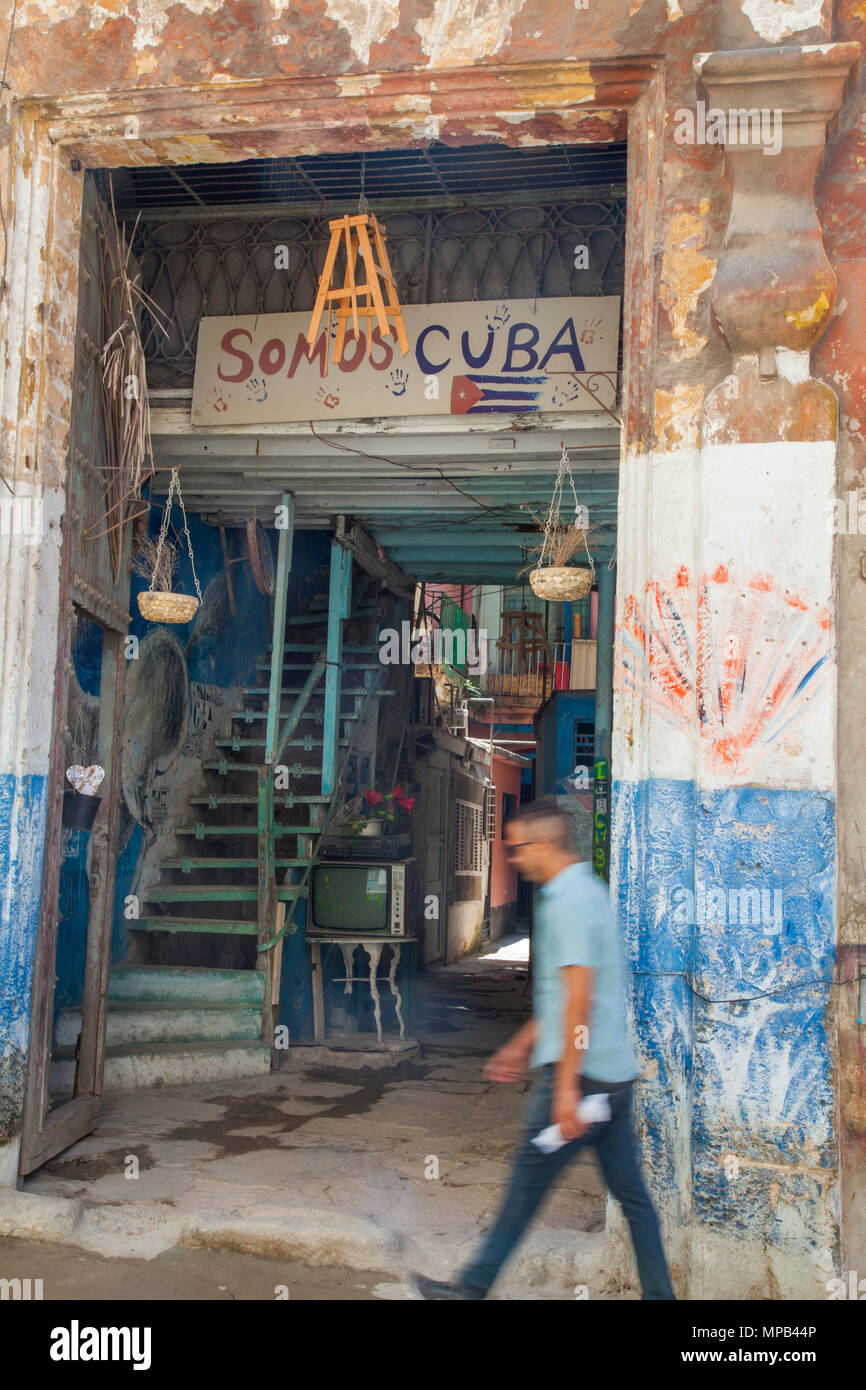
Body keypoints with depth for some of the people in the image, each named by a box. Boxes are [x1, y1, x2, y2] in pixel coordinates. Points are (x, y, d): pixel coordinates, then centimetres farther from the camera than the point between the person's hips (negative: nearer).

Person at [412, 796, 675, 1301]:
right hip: (616, 1069, 9)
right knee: (630, 1191, 12)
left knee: (527, 1183, 2)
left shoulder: (568, 902, -15)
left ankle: (474, 1287, 13)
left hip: (580, 1072, -9)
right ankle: (660, 1292, 18)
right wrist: (522, 1046, 28)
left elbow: (579, 998, -22)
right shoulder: (590, 891, 16)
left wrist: (565, 1086, -22)